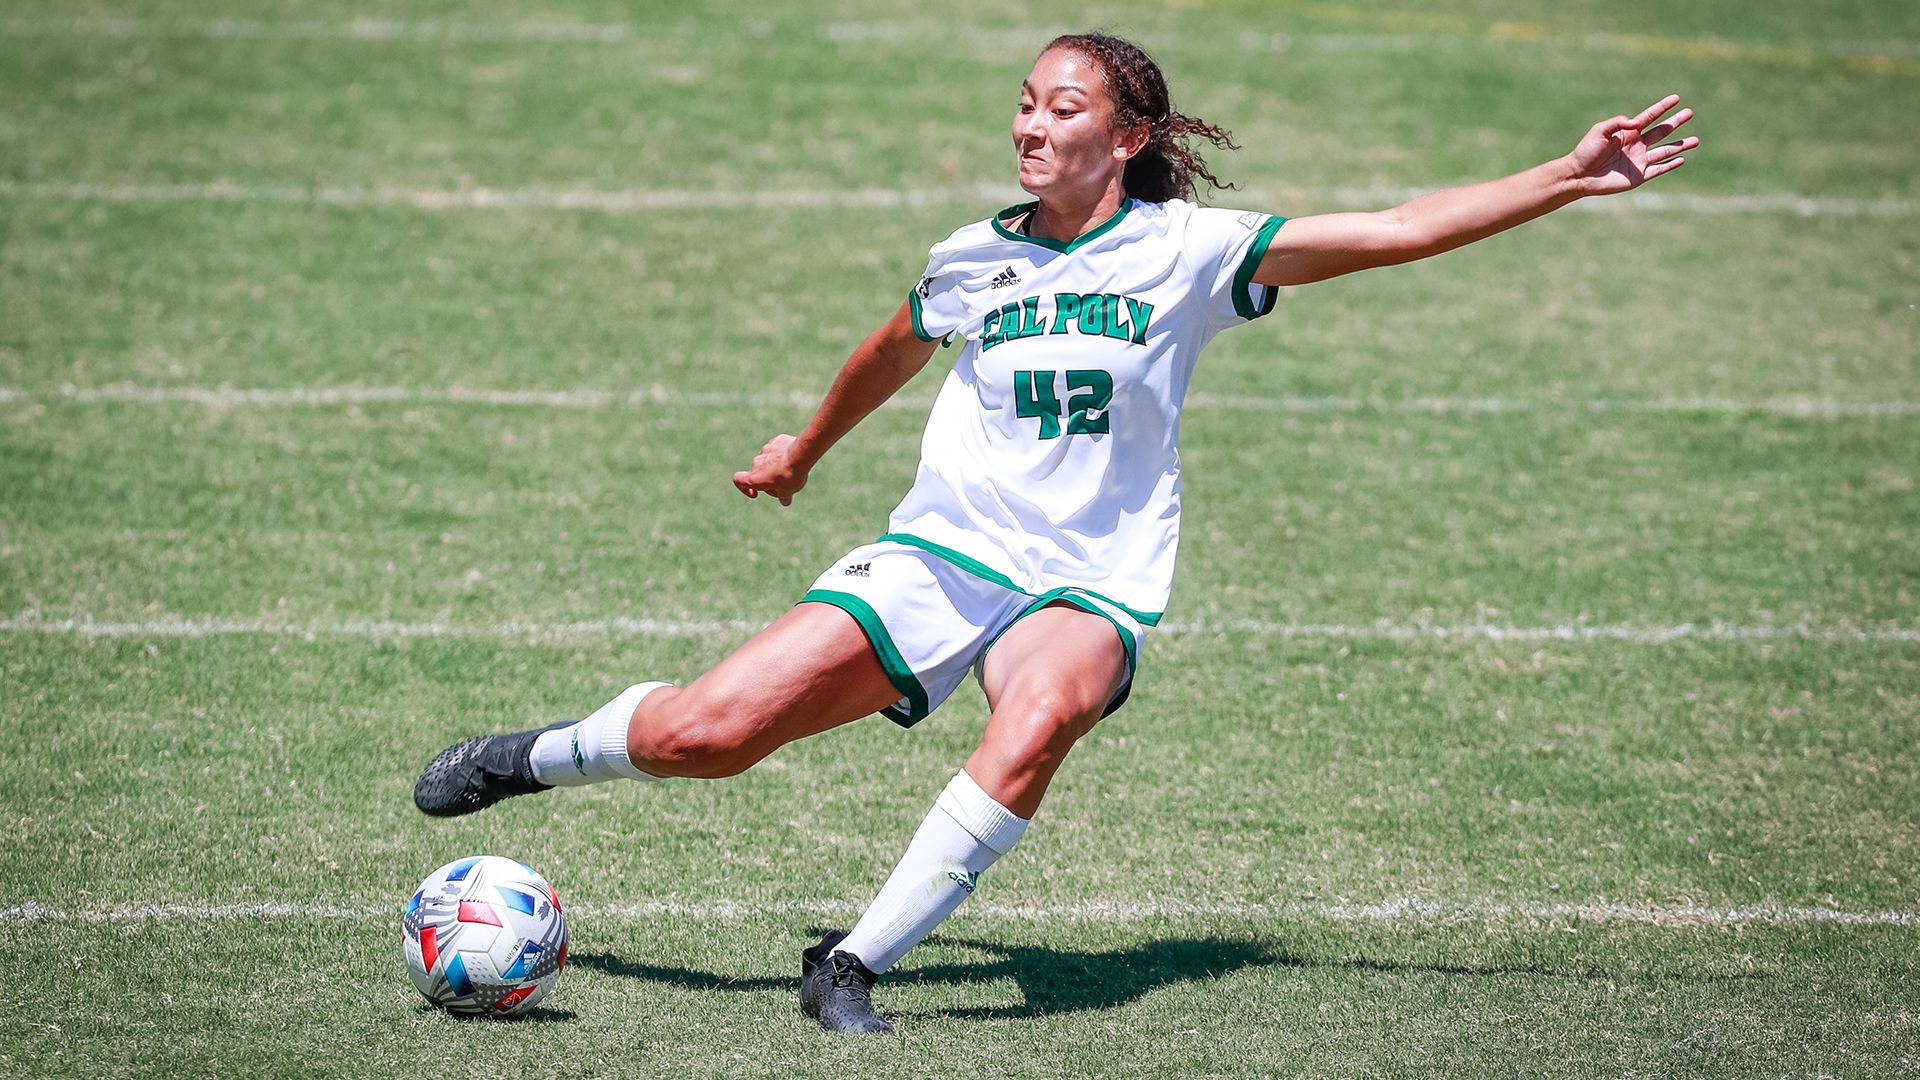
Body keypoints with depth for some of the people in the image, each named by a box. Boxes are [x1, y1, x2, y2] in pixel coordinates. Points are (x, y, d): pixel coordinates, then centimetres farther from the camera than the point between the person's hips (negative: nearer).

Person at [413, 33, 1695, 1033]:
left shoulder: (1186, 250, -4)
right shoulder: (974, 259, 5)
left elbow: (1400, 229, -8)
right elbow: (895, 352, 28)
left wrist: (1571, 177, -15)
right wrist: (807, 448, 43)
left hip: (1086, 585, -2)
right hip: (940, 553, 2)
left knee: (1041, 721, -39)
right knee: (701, 733, -12)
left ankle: (855, 965, -28)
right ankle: (532, 757, 20)